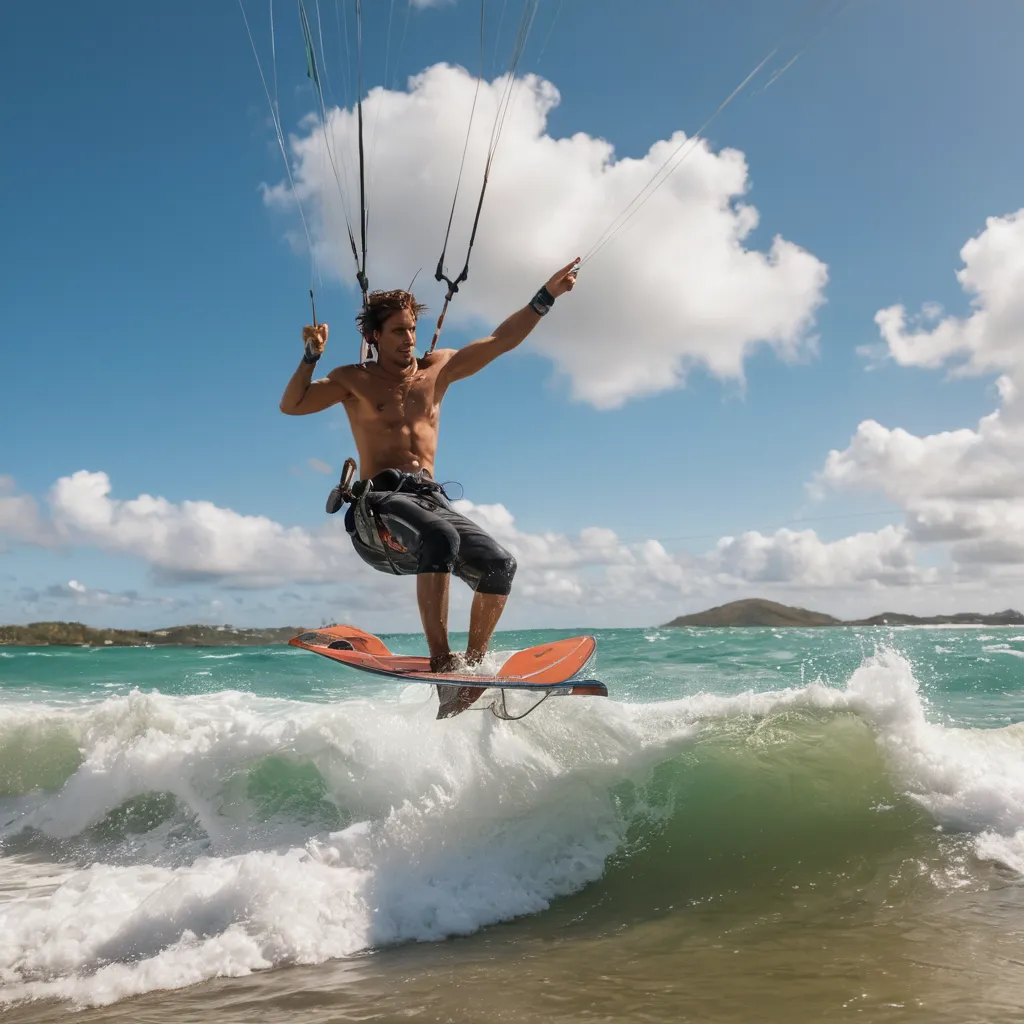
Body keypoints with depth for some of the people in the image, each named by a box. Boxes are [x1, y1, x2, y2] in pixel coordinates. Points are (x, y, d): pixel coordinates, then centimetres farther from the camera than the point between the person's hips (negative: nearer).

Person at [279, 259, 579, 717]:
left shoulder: (438, 368, 19)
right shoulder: (355, 380, 10)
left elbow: (501, 340, 14)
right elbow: (291, 405, 4)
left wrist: (544, 298, 5)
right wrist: (312, 356, -9)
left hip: (430, 500, 5)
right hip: (377, 503, -5)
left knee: (499, 564, -19)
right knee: (439, 537, -37)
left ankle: (472, 667, -10)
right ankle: (441, 664, -41)